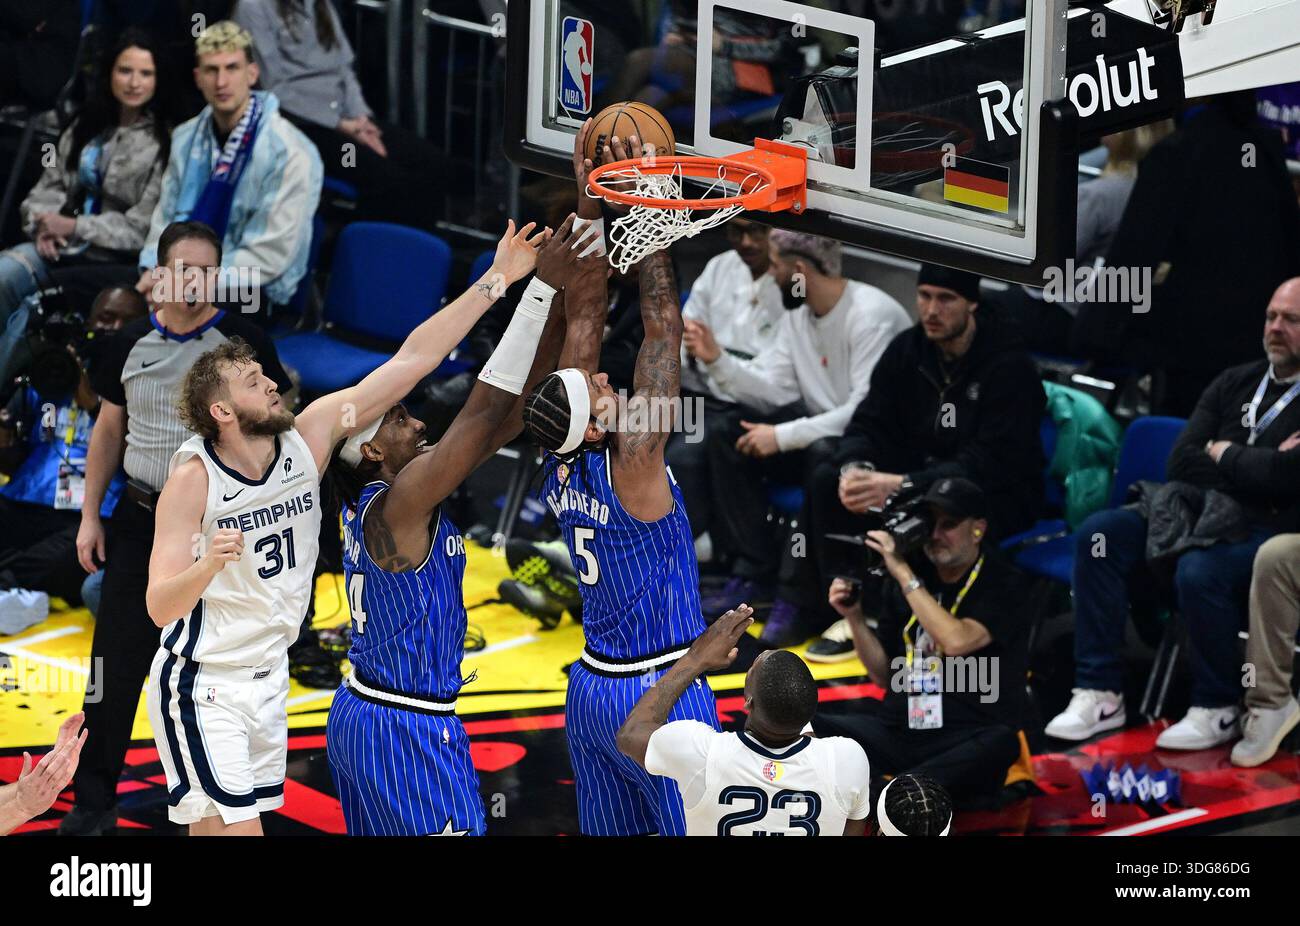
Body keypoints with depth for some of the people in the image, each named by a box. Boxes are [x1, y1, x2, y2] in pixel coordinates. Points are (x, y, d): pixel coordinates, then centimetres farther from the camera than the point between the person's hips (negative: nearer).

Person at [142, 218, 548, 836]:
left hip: (268, 679, 6)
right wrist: (208, 564, -41)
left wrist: (495, 281, -10)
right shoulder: (193, 477, -17)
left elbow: (413, 359, -6)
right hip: (202, 686, -6)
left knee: (214, 834, 11)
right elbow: (160, 607, -20)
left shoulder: (310, 436, -5)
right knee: (235, 831, -15)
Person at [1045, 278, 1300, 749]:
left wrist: (1224, 454, -4)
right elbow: (1182, 462, 6)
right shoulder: (1235, 383, 15)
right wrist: (1256, 467, -8)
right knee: (1099, 533, -14)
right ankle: (1100, 692, -16)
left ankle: (1218, 710, -15)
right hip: (1205, 515, 7)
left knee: (1199, 571, -37)